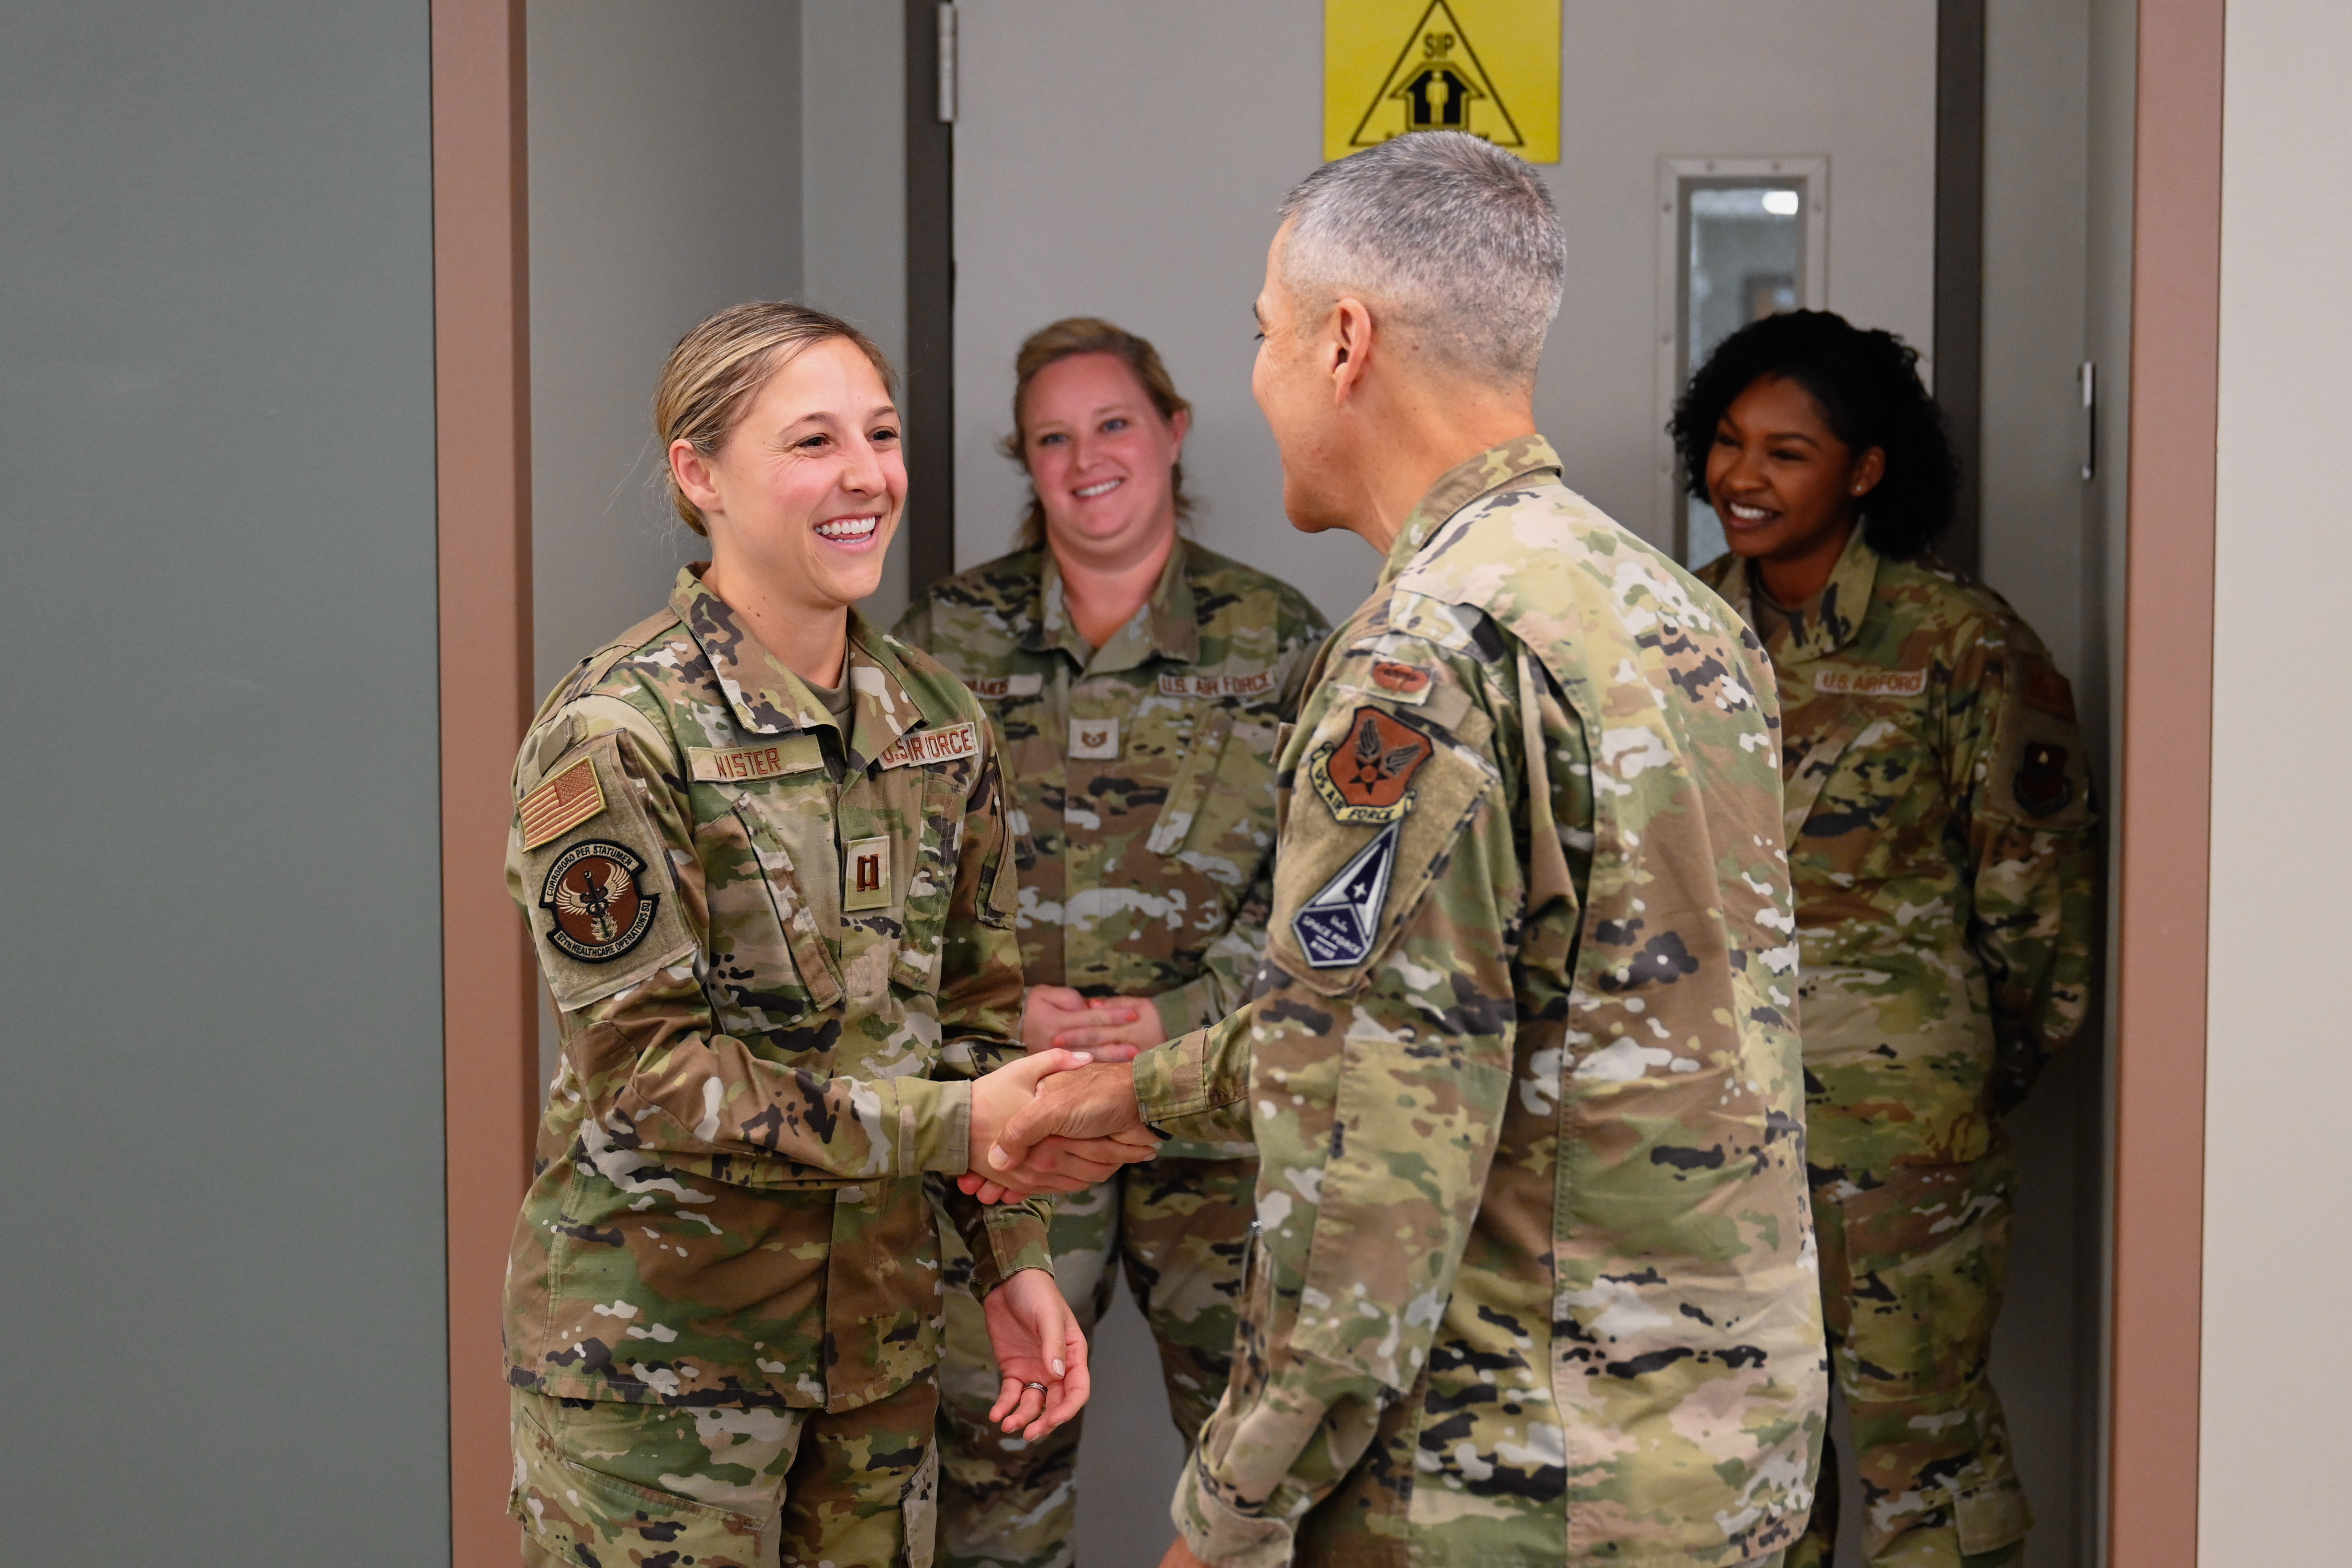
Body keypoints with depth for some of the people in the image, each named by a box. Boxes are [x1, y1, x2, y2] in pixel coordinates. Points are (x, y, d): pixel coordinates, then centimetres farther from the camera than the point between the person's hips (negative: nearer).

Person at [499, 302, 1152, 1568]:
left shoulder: (935, 721, 5)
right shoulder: (616, 734, -15)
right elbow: (645, 1070, -18)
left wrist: (1013, 1258, 4)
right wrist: (952, 1124, -21)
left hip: (877, 1316, 6)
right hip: (658, 1337, -6)